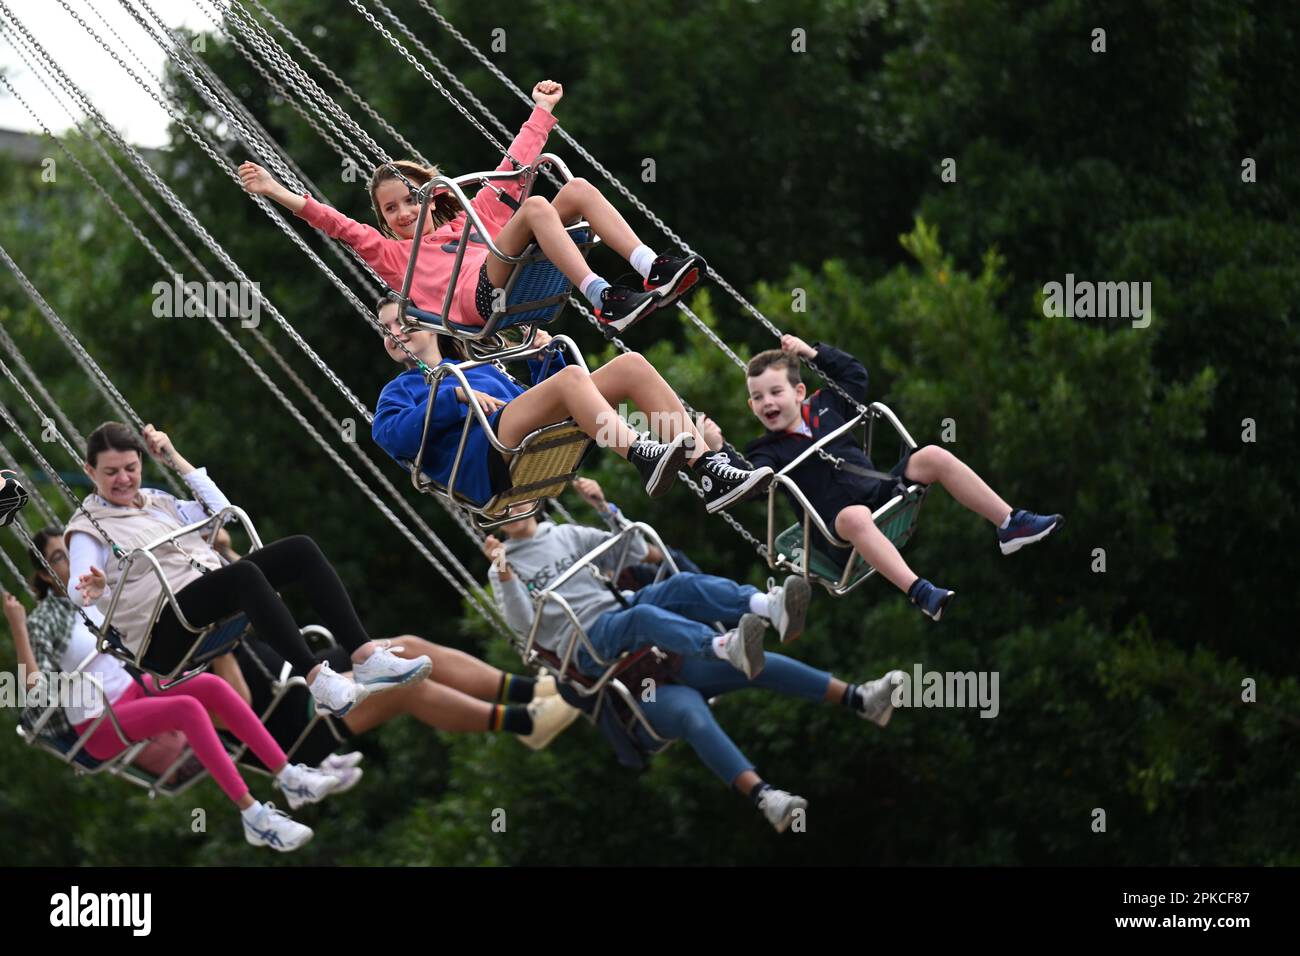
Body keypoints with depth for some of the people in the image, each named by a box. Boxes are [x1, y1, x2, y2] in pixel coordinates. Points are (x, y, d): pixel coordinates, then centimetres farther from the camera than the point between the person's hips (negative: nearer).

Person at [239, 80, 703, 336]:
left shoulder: (474, 216, 36)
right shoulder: (392, 254, 23)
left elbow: (511, 170, 41)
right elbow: (342, 227, 13)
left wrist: (542, 112, 45)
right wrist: (278, 193, 5)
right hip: (481, 295, -6)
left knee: (578, 188, -6)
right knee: (535, 206, -27)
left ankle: (655, 270, -25)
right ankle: (605, 301, -45)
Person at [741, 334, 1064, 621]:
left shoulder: (823, 406, 16)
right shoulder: (767, 452, 1)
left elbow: (855, 373, 28)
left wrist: (814, 353, 18)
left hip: (881, 492, 6)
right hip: (840, 528, -6)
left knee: (932, 456, -10)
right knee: (854, 516, -43)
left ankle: (1010, 524, -10)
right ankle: (918, 591, -57)